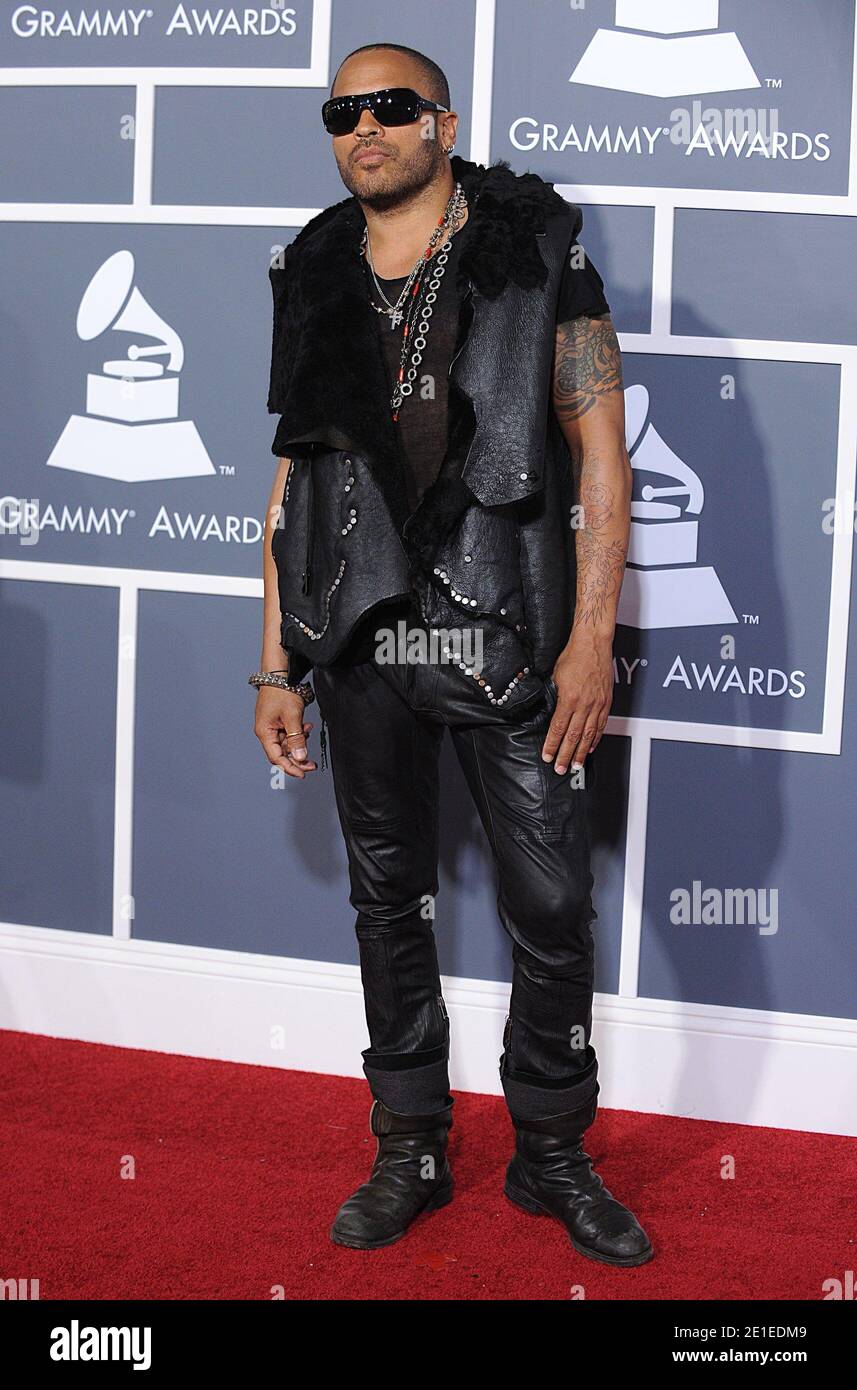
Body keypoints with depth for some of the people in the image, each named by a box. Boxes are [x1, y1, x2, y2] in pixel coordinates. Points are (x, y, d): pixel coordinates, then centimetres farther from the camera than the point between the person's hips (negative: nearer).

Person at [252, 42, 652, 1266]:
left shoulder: (537, 252, 0)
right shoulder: (313, 280, 10)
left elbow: (599, 451, -4)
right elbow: (292, 478, 12)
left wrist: (591, 638, -12)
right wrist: (276, 668, 9)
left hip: (507, 640, -3)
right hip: (361, 643, 3)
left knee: (554, 909, 1)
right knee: (389, 901, 11)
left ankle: (553, 1155, 20)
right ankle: (411, 1153, 26)